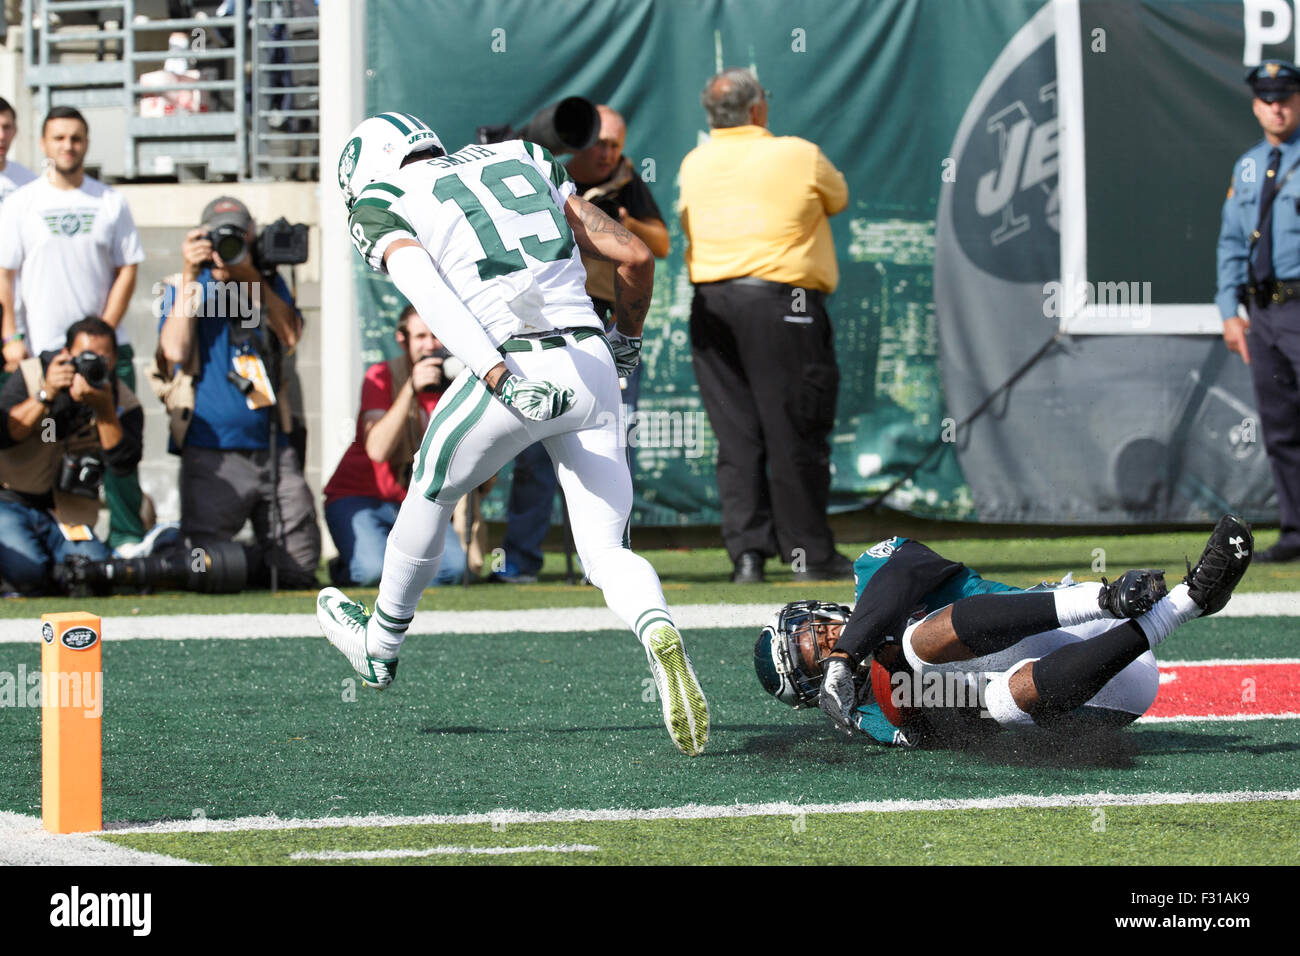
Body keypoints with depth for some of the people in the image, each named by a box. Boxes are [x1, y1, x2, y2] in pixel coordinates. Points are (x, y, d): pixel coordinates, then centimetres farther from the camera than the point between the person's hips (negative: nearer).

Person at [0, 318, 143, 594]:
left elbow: (123, 463, -18)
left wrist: (105, 409, -28)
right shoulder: (31, 375, -5)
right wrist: (45, 395, -27)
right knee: (28, 572, -28)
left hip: (69, 518, 2)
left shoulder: (124, 403, -2)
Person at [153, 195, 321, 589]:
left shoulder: (270, 285, 15)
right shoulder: (184, 287, 7)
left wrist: (250, 275, -9)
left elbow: (290, 335, -3)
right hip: (212, 454, -4)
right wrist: (190, 275, -12)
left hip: (273, 451, 4)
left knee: (299, 567, 1)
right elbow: (175, 350, -11)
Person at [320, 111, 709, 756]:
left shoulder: (385, 206, 8)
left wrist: (498, 380, -25)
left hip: (510, 368, -3)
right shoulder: (525, 164, 23)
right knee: (605, 551, 6)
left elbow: (429, 294, -13)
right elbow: (636, 257, 17)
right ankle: (660, 637, -26)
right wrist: (626, 341, 33)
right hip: (591, 363, 4)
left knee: (431, 491, 24)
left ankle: (379, 645, 44)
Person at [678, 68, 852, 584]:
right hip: (780, 298, -4)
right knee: (796, 431, 1)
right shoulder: (798, 156, -2)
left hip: (709, 304, 4)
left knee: (736, 437, 6)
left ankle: (747, 551, 2)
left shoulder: (692, 166, 9)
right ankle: (808, 552, 4)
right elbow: (838, 198, 13)